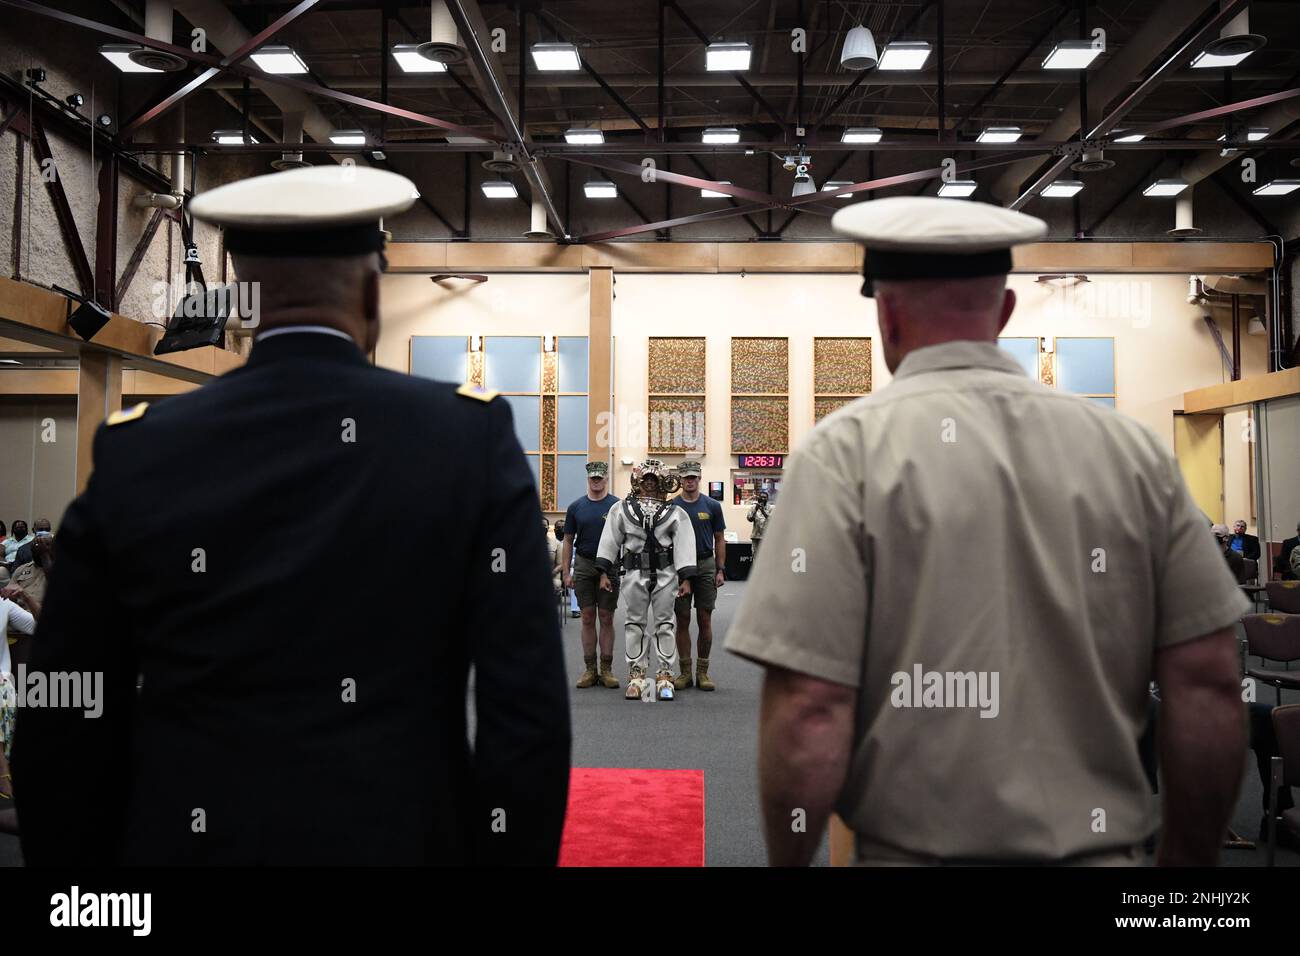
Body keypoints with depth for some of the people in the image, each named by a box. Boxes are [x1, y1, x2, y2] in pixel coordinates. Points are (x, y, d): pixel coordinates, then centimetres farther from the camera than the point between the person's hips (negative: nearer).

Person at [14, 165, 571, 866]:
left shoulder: (132, 452, -6)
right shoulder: (473, 434, -11)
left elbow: (60, 734, 0)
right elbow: (530, 712, -13)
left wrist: (78, 886, 13)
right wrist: (514, 853, -2)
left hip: (189, 837, 2)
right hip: (406, 839, -1)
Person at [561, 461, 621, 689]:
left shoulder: (617, 505, 0)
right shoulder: (576, 506, 6)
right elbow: (568, 541, 9)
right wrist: (566, 572, 3)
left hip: (610, 566, -2)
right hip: (584, 565, 2)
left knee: (606, 618, 3)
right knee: (588, 618, 5)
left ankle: (606, 669, 10)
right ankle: (590, 669, 11)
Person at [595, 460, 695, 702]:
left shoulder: (674, 513, 6)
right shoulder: (621, 509, 9)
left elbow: (683, 544, 1)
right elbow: (610, 541, 7)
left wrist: (686, 578, -7)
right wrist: (604, 572, 0)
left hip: (665, 575, -1)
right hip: (635, 573, 1)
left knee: (664, 624, 3)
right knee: (635, 623, 5)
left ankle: (665, 675, 9)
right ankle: (636, 674, 14)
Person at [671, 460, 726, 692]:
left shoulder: (712, 506, 4)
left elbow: (719, 540, 7)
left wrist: (720, 570, -1)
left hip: (706, 565, 0)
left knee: (704, 620, 1)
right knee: (682, 620, 3)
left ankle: (702, 672, 9)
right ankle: (685, 672, 11)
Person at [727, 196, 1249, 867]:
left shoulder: (846, 450, -12)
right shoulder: (1132, 445, 0)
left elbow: (809, 709, -17)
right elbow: (1209, 682, 1)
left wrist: (788, 860, -2)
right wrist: (1186, 856, 13)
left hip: (917, 850, -3)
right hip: (1107, 850, 4)